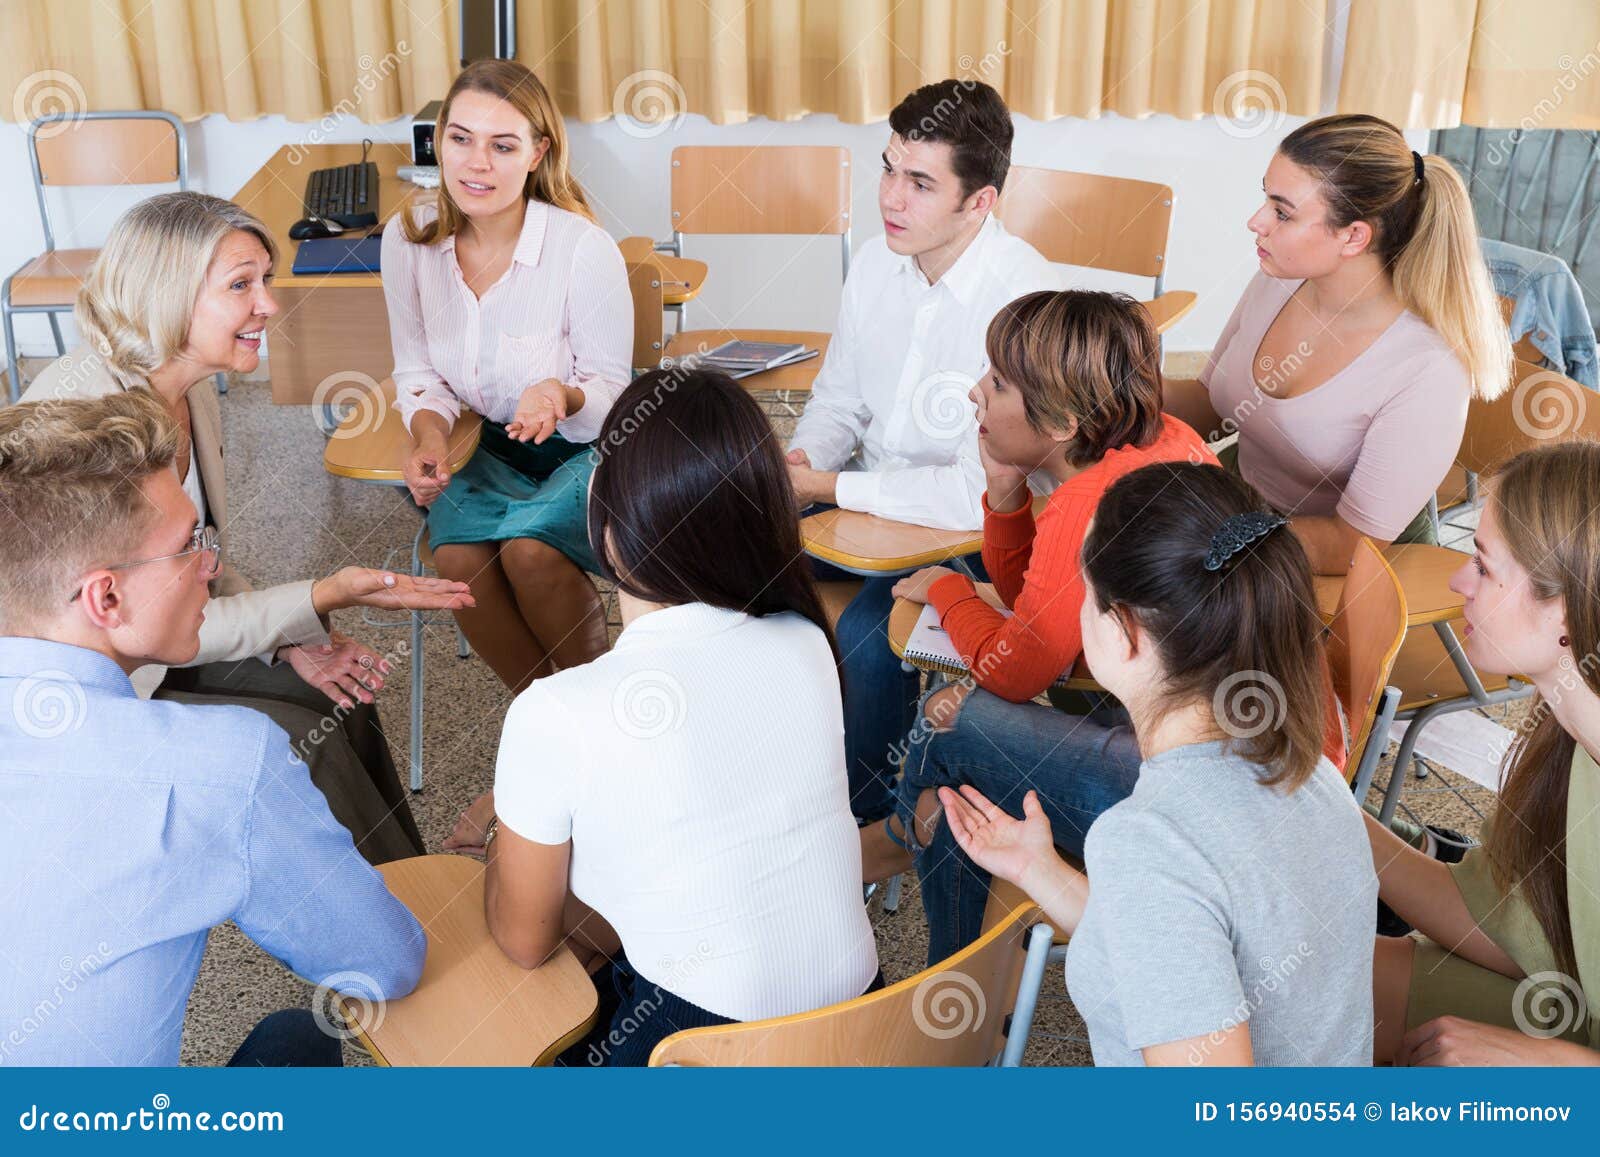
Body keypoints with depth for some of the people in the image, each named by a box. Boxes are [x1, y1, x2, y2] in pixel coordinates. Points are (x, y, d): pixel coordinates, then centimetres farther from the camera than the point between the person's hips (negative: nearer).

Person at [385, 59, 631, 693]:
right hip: (491, 445, 4)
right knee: (457, 556, -25)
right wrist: (428, 434, -17)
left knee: (528, 548, -31)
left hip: (589, 450, -3)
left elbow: (612, 393, -11)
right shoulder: (409, 238, -8)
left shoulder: (584, 249, -20)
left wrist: (563, 398, -34)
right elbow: (417, 369, 4)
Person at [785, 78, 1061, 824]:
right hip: (866, 497, 7)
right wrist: (801, 459, -9)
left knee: (867, 633, -30)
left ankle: (870, 807, 1)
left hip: (971, 536, -7)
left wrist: (828, 487, -24)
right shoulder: (878, 263, -1)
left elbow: (985, 494, -30)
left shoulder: (1024, 302, -24)